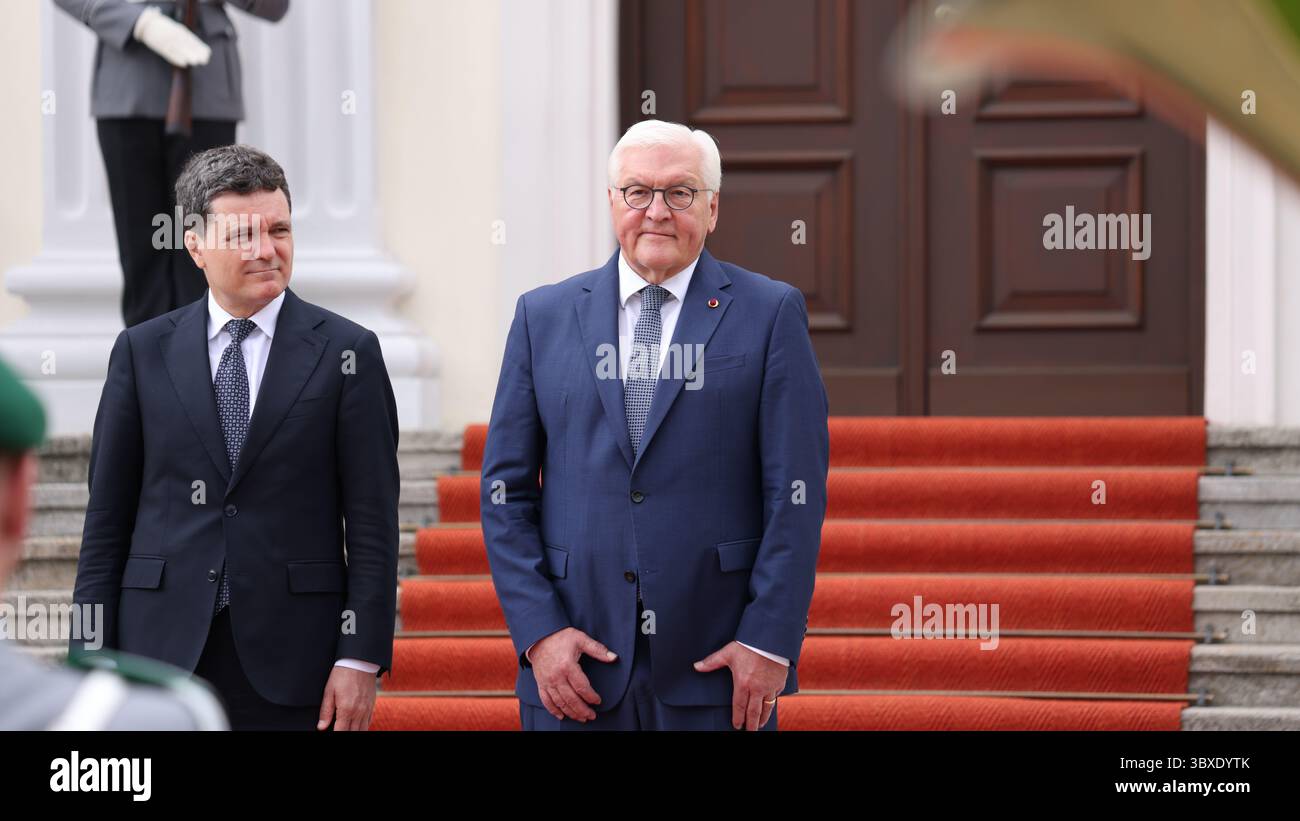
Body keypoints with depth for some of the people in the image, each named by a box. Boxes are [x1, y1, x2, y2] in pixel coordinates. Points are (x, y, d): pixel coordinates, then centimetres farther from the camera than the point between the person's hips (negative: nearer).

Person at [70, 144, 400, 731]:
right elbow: (107, 518, 7)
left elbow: (373, 524, 1)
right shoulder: (143, 352, 8)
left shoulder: (346, 352, 3)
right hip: (162, 652, 1)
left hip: (291, 661, -1)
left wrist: (361, 659, -7)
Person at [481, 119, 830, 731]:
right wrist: (539, 633, -4)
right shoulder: (543, 316, 9)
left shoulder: (770, 313, 3)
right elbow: (506, 492, 7)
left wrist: (769, 641, -9)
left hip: (717, 660, -2)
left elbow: (796, 492, -1)